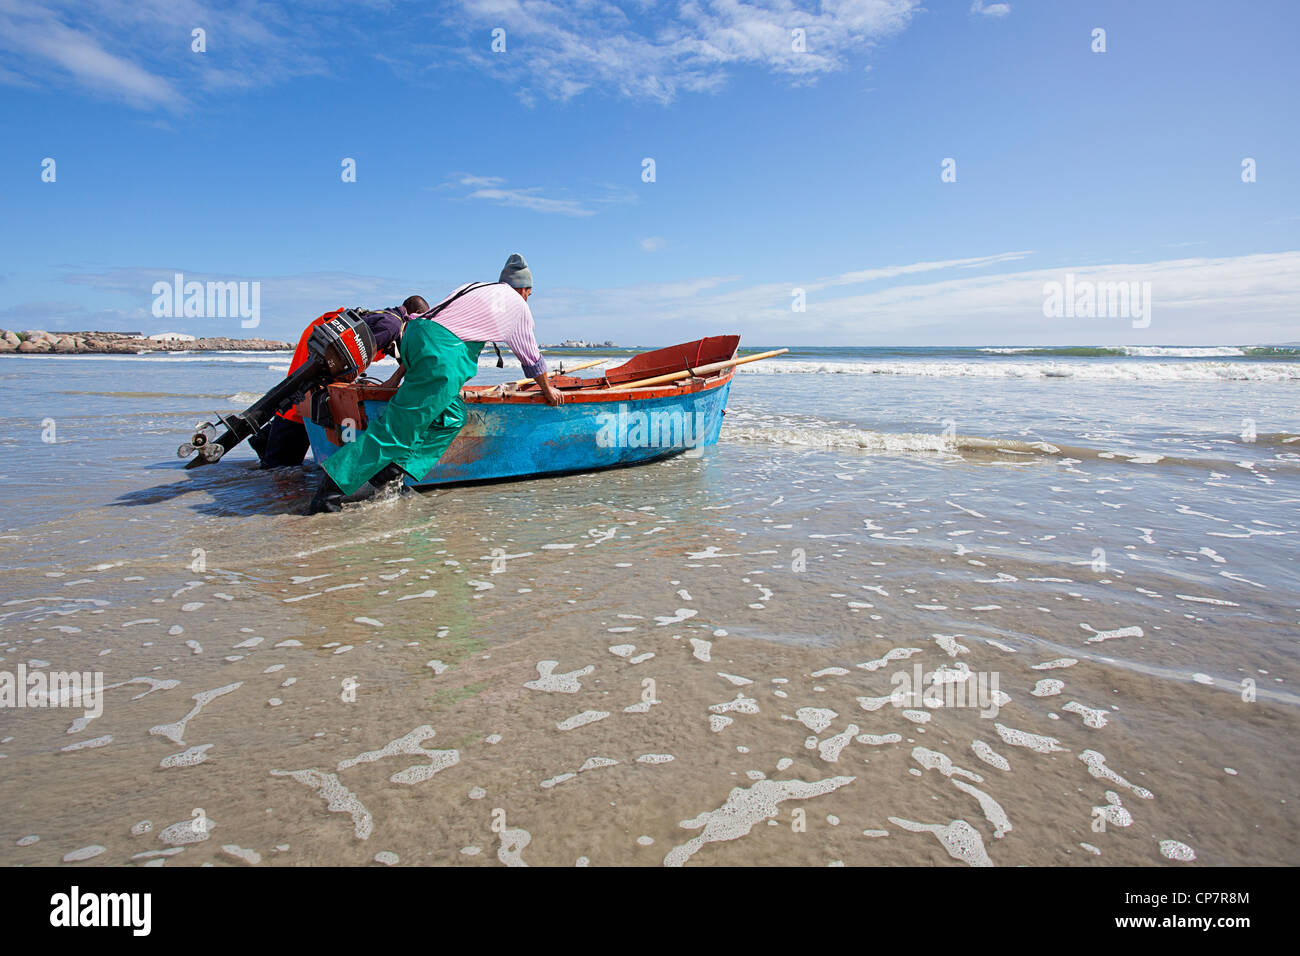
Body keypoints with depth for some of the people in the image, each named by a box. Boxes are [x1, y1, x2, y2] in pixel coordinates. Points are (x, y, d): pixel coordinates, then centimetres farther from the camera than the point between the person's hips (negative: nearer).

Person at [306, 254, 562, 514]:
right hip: (444, 353, -7)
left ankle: (395, 468, 4)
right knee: (399, 426, -8)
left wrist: (397, 377, 30)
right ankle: (335, 485, -12)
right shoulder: (518, 305, 20)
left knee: (452, 417, 15)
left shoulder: (472, 287, 33)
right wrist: (548, 390, 45)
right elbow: (532, 358, 28)